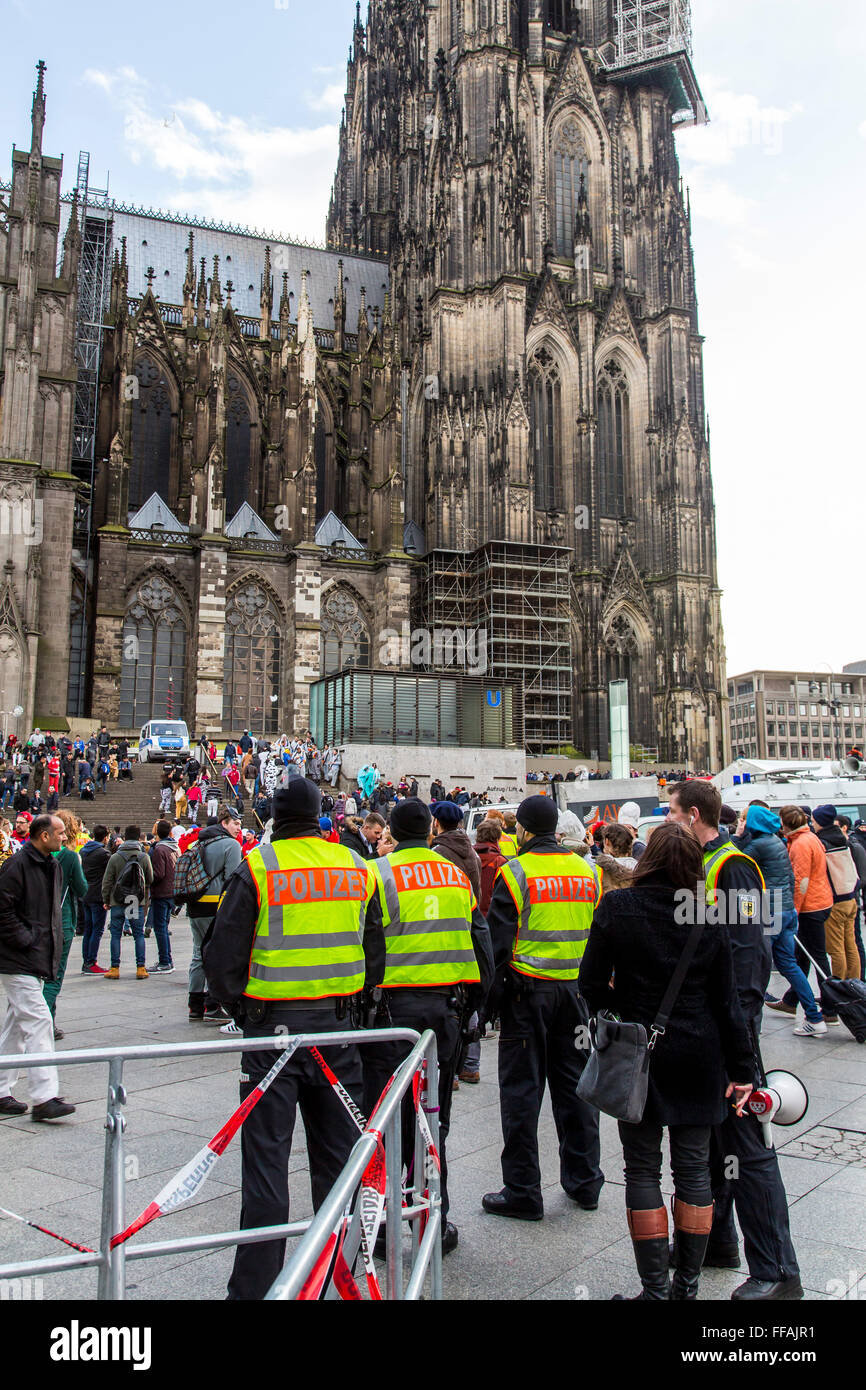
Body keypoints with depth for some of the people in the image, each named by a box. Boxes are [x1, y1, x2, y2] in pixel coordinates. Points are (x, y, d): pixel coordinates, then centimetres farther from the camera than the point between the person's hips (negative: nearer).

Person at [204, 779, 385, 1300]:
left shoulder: (257, 868, -8)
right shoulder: (356, 867, 4)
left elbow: (223, 955, -6)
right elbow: (375, 951, 9)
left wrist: (242, 1008, 8)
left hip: (272, 1025, -4)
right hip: (337, 1026, 4)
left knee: (266, 1159, 4)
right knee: (337, 1153, 15)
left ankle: (256, 1284, 11)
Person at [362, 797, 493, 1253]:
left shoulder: (379, 874, -6)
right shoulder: (457, 876, 8)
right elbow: (481, 945, 11)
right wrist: (473, 1003, 20)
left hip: (394, 1006, -4)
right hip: (447, 1007, 4)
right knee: (434, 1120, 15)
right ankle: (435, 1224, 23)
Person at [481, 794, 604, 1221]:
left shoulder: (516, 872, -11)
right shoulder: (586, 871, 6)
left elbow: (498, 941, -12)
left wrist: (489, 995, -4)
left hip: (528, 992, -5)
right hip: (577, 991, 5)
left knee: (522, 1092, 4)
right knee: (574, 1085, 16)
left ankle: (522, 1192, 10)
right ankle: (584, 1181, 26)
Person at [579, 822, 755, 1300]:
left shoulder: (617, 908, -11)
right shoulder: (709, 919, -6)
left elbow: (592, 981, -7)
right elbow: (726, 1002, -2)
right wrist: (741, 1069, 5)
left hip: (637, 1054, -2)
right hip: (698, 1056, 2)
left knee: (643, 1170, 8)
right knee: (693, 1167, 13)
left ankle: (656, 1289, 10)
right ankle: (688, 1284, 23)